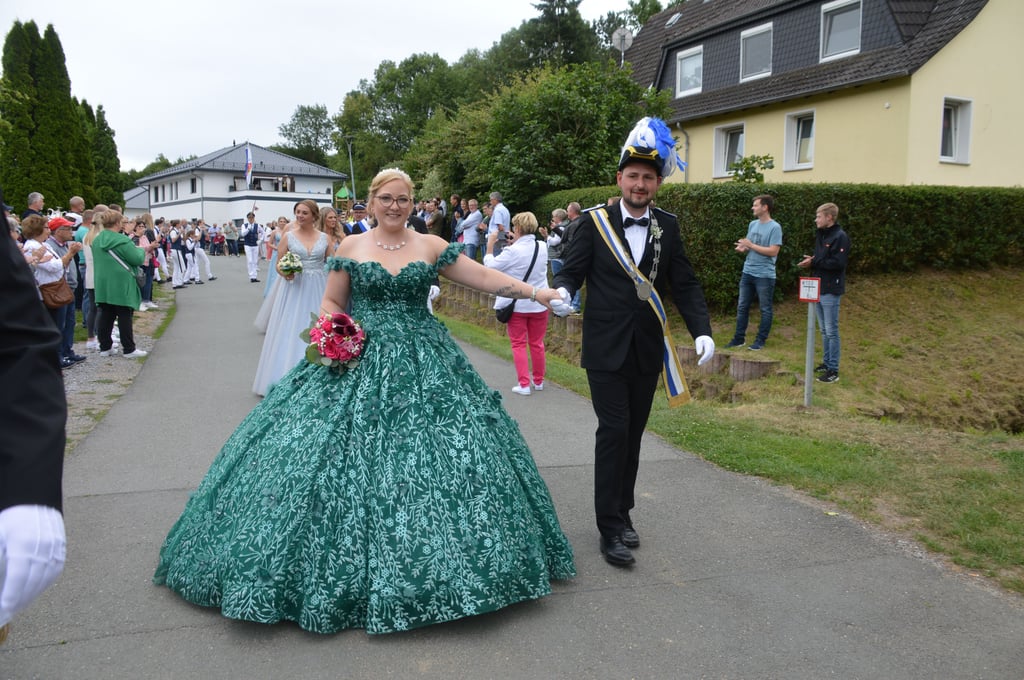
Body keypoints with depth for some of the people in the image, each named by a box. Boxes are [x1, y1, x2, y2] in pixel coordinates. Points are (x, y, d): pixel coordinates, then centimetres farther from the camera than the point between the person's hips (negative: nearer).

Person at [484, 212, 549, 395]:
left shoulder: (513, 251, -21)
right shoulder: (542, 247, -3)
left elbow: (490, 265, -12)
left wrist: (490, 245, 1)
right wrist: (516, 242, 13)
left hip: (517, 305, -4)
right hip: (539, 304, 4)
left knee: (519, 345, 6)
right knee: (537, 343, 16)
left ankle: (524, 384, 3)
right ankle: (538, 381, 27)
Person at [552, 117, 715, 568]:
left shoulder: (667, 227, 4)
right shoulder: (595, 222, -4)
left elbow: (685, 284, 4)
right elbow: (571, 271, -4)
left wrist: (701, 330, -9)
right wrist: (563, 292, -28)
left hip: (648, 349, 4)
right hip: (606, 349, -3)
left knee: (633, 435, 13)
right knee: (614, 432, -7)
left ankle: (622, 513, 29)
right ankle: (611, 530, 3)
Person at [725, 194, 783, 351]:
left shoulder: (775, 227, -11)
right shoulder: (752, 224, 10)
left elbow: (773, 251, -18)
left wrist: (750, 245, -15)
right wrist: (743, 248, -4)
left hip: (765, 275, -7)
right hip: (747, 272, 7)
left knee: (765, 309, 5)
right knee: (742, 307, 10)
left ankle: (760, 340, 11)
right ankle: (739, 338, 18)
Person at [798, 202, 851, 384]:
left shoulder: (840, 237, -14)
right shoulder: (820, 235, 13)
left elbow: (838, 263, -21)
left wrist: (814, 262, -18)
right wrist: (811, 260, 0)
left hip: (830, 291, -9)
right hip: (818, 289, 9)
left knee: (831, 331, -4)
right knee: (824, 330, 15)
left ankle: (833, 370, 1)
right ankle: (826, 362, 25)